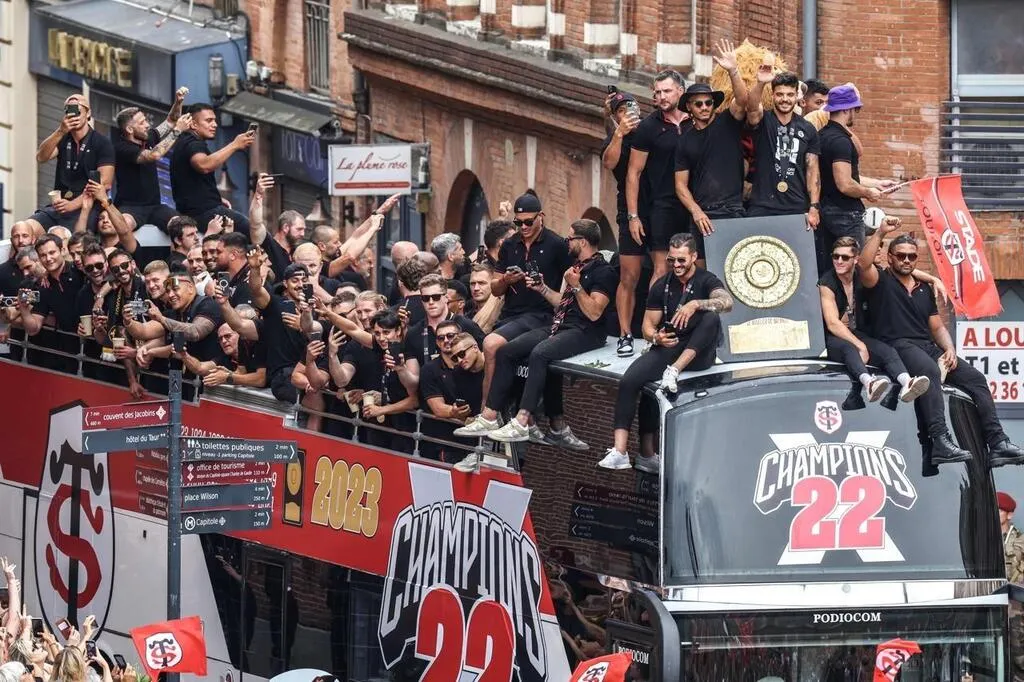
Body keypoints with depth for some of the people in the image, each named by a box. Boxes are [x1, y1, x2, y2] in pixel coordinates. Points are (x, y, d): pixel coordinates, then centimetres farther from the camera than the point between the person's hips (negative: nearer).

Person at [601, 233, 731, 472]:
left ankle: (674, 371, -38)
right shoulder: (662, 286, 12)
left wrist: (695, 304, -35)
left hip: (698, 354, -3)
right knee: (629, 381, -24)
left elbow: (727, 302, -21)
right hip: (667, 348, 3)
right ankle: (619, 451, -28)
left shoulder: (706, 281, 0)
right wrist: (656, 337, -11)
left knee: (711, 317, -33)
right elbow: (648, 325, 13)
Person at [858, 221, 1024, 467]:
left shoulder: (924, 288, 25)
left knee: (975, 377, -7)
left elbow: (937, 327, 24)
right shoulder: (881, 281, 8)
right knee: (930, 371, -37)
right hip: (898, 346, -7)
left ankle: (997, 444, -11)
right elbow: (864, 264, -15)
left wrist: (949, 350, 5)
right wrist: (880, 233, -16)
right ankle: (940, 442, -48)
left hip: (928, 347, 7)